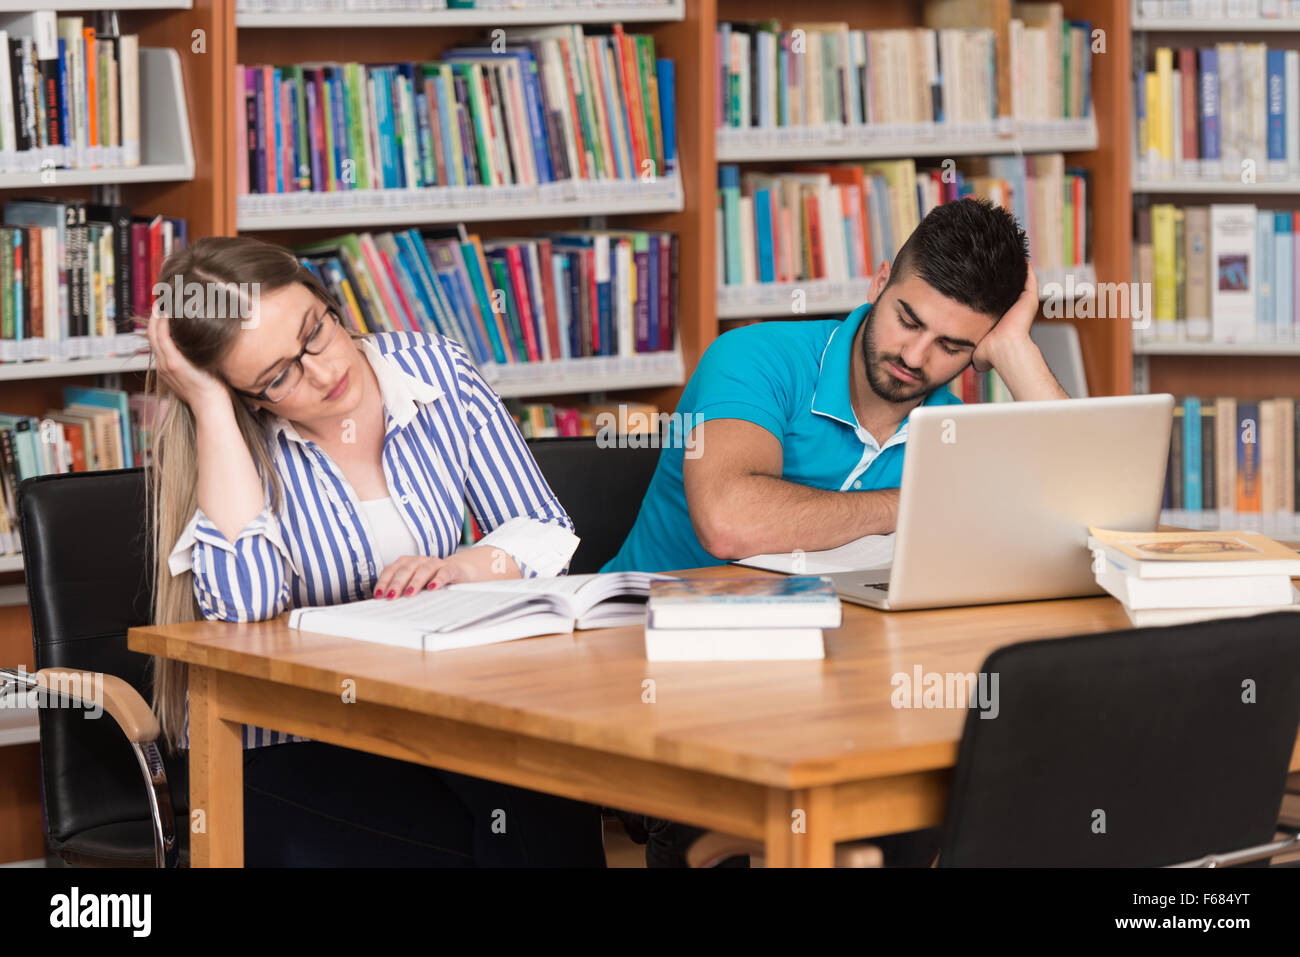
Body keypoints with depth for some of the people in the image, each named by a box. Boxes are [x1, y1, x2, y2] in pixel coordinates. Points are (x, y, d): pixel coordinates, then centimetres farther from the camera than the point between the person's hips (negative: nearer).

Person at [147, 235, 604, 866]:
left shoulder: (436, 372, 1)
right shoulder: (225, 439, -6)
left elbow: (546, 533, 7)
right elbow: (247, 599, -25)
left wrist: (462, 567, -15)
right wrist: (209, 403, -20)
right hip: (279, 750, -3)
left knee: (553, 822, -27)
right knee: (450, 845, -30)